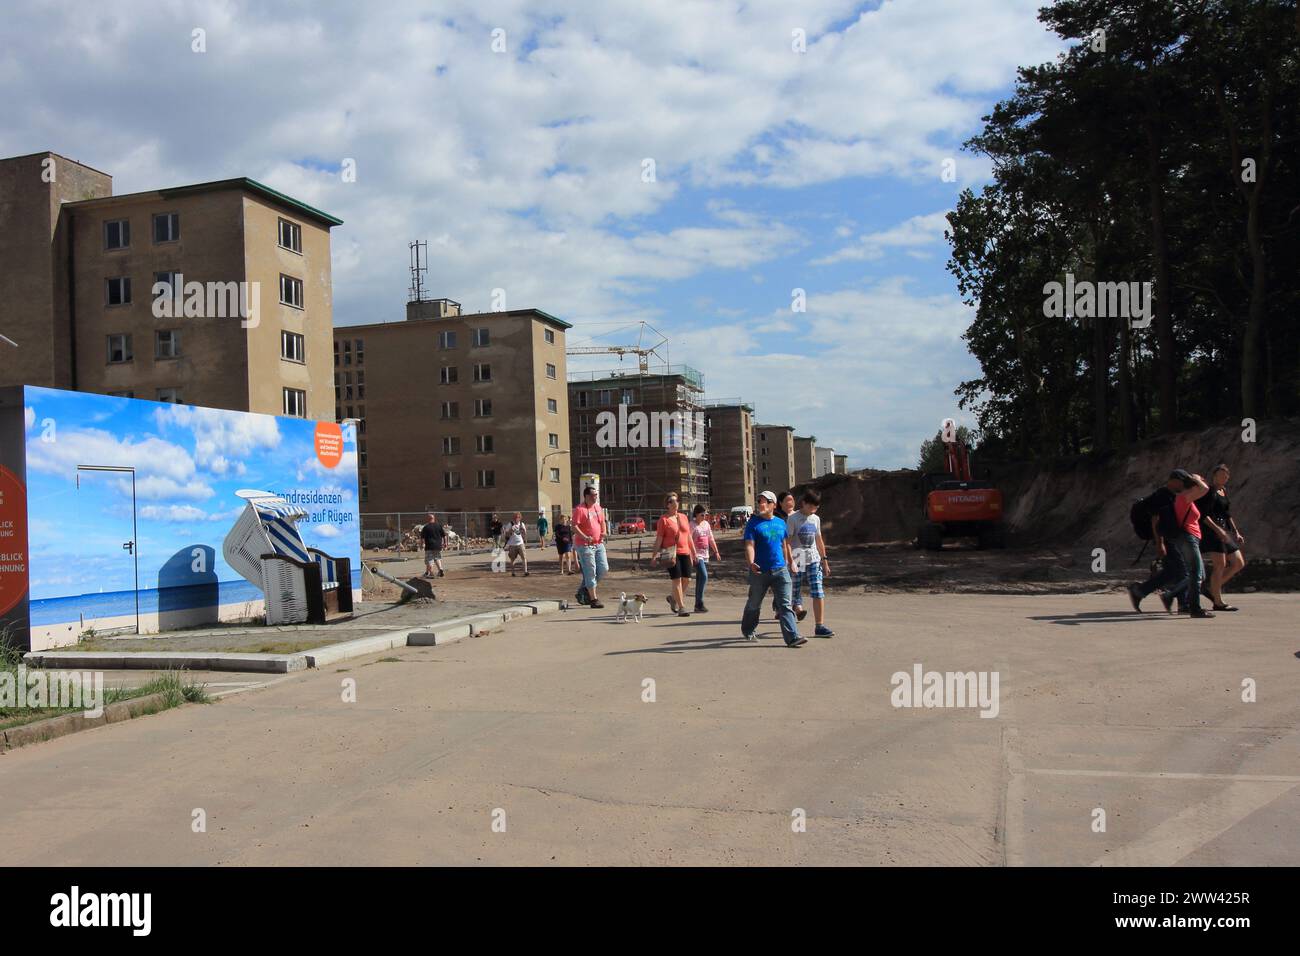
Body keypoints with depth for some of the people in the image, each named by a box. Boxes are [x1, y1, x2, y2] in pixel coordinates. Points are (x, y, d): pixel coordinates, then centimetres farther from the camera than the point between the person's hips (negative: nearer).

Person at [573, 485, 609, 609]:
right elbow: (575, 527, -16)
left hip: (599, 544, 7)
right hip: (585, 545, -7)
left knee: (604, 569, 4)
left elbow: (603, 521, 24)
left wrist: (604, 532, 4)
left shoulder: (598, 507, 12)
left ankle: (586, 588, 23)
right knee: (590, 572, -4)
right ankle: (593, 599, 2)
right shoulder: (579, 509, -11)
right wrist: (585, 537, -28)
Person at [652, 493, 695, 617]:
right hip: (671, 553, -6)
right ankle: (681, 607, 0)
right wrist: (655, 555, -12)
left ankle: (673, 597, 29)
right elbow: (659, 538, -6)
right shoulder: (663, 519, -3)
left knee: (686, 579, 5)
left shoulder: (683, 517, 14)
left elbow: (689, 536, 18)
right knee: (677, 579, -6)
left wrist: (693, 552, 17)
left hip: (685, 552, 6)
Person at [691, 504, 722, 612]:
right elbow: (689, 541, -16)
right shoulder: (692, 526, -9)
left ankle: (698, 605, 14)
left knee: (700, 579, 9)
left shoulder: (706, 524, 12)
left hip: (705, 555, 7)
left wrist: (716, 552, 18)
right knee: (704, 576, -18)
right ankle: (699, 604, -14)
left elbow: (711, 539, 20)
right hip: (697, 556, -7)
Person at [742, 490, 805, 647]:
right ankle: (747, 630, 35)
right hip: (760, 571, -3)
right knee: (754, 604, 13)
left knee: (785, 605, -6)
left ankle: (792, 637, -10)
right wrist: (751, 563, -32)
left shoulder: (781, 523, 10)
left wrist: (786, 563, 22)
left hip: (780, 570, 3)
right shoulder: (753, 523, -5)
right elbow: (749, 545, -15)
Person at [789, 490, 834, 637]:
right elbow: (787, 542, -10)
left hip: (814, 560, 5)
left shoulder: (816, 519, 12)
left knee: (819, 594, -5)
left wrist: (825, 561, 18)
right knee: (794, 594, 1)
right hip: (798, 562, -5)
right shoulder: (793, 519, -6)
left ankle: (820, 627, -4)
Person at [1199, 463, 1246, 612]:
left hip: (1224, 530, 9)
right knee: (1220, 564, -12)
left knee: (1239, 563, 9)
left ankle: (1211, 588, 13)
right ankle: (1218, 602, -6)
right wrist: (1217, 529, -25)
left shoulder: (1224, 491, 17)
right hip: (1210, 531, -9)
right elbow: (1202, 515, -18)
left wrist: (1236, 532, 18)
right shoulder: (1209, 491, -10)